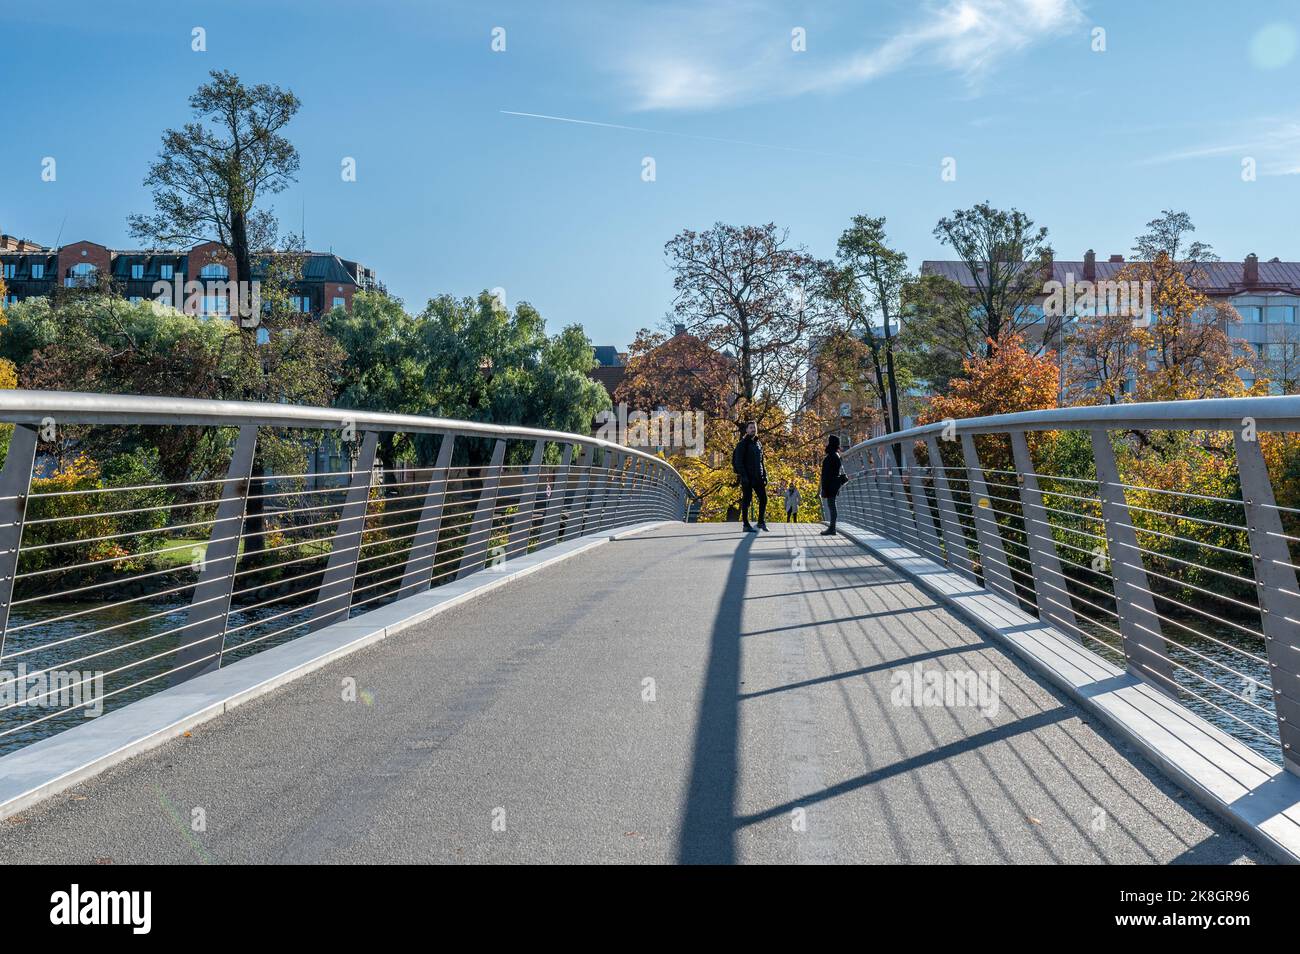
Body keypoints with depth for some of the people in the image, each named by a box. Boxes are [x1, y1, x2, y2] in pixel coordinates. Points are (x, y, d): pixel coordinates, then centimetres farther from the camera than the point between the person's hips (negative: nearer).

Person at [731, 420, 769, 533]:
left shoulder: (758, 444, 16)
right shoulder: (743, 444, -7)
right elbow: (738, 461, -13)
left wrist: (765, 475, 14)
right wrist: (743, 475, -21)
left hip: (758, 477, 7)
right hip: (747, 477, -7)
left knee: (763, 498, 3)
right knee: (746, 500, -2)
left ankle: (761, 522, 15)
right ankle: (746, 525, 3)